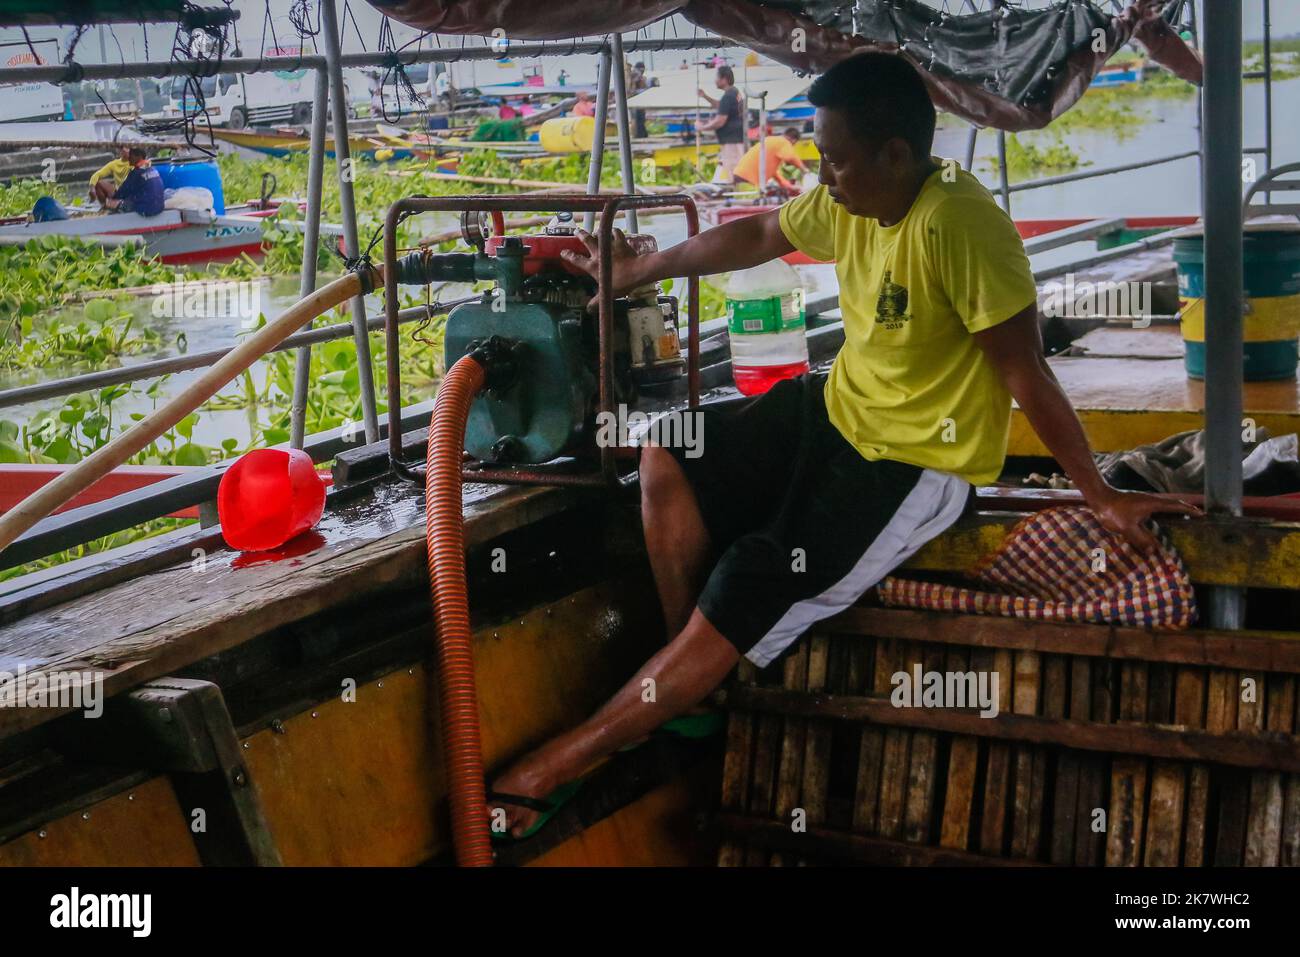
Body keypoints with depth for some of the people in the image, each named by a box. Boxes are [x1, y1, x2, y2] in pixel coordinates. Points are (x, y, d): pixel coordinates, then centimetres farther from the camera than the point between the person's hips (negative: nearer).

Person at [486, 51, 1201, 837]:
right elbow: (755, 236, 16)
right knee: (669, 459, 0)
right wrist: (641, 271, 25)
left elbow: (1026, 372, -24)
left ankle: (562, 763, -10)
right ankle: (689, 683, 9)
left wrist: (1101, 497, -17)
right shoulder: (851, 200, -3)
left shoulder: (958, 224, -29)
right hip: (839, 410, 9)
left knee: (751, 588, -17)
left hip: (920, 462, -9)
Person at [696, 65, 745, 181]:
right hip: (738, 140, 11)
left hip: (730, 143, -11)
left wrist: (702, 128, -8)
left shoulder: (728, 96, -18)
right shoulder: (736, 93, 13)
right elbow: (720, 106, 33)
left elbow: (719, 122, -22)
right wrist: (705, 96, 22)